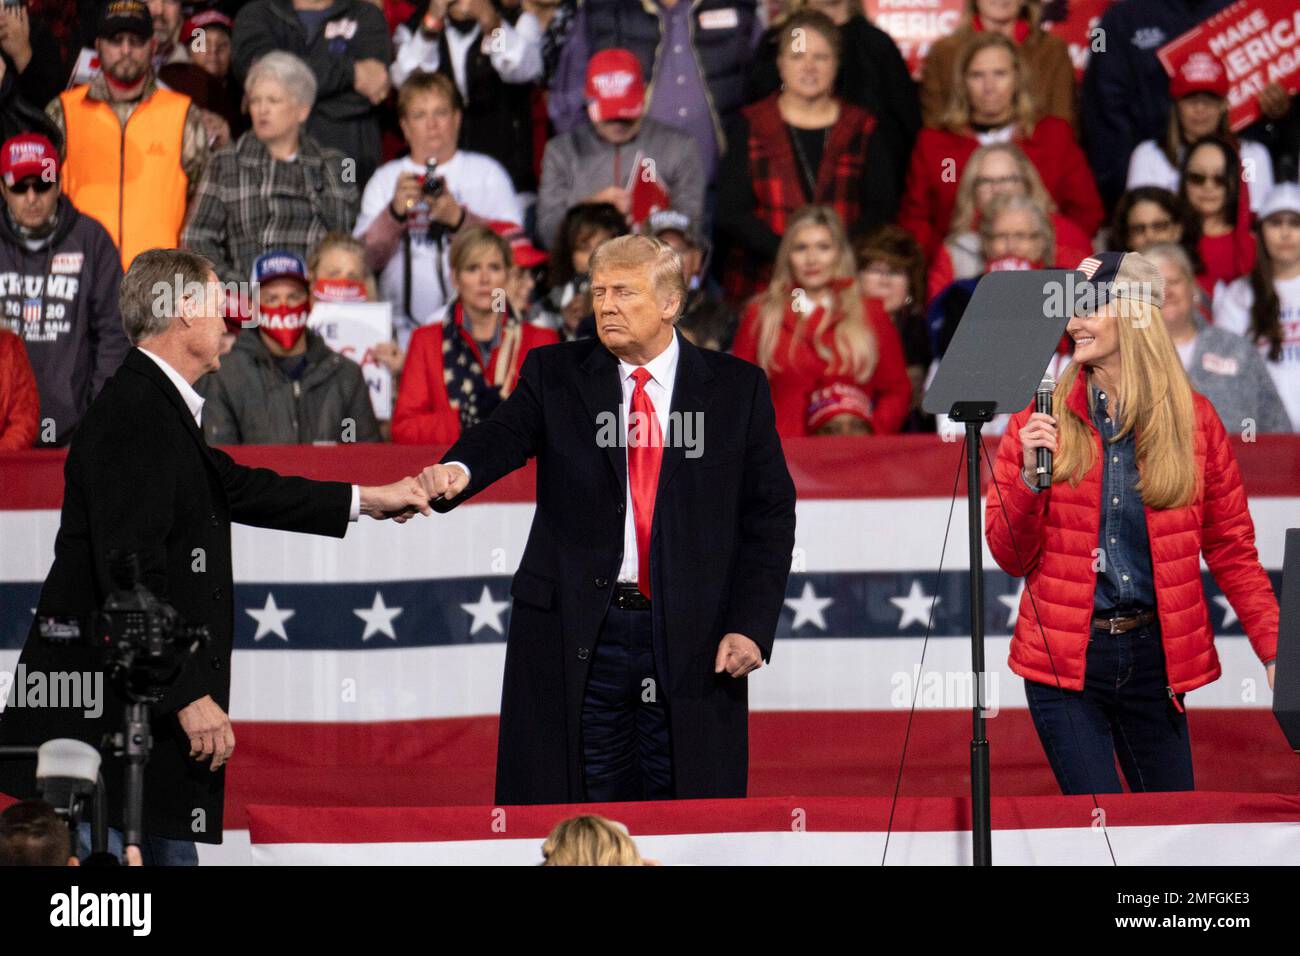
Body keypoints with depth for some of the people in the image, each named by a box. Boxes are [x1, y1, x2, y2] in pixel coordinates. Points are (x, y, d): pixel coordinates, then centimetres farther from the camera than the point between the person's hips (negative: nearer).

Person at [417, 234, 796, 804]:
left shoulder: (736, 388, 6)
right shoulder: (555, 374, 7)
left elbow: (769, 515, 5)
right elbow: (506, 433, -12)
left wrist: (751, 626, -4)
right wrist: (458, 471, -35)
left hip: (692, 641, 0)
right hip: (575, 635, 0)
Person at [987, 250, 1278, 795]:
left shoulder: (1192, 418, 3)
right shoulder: (1043, 418, 1)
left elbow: (1232, 549, 7)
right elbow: (1010, 557, 2)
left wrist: (1274, 648, -2)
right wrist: (1031, 478, -15)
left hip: (1153, 656, 1)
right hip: (1063, 663, -1)